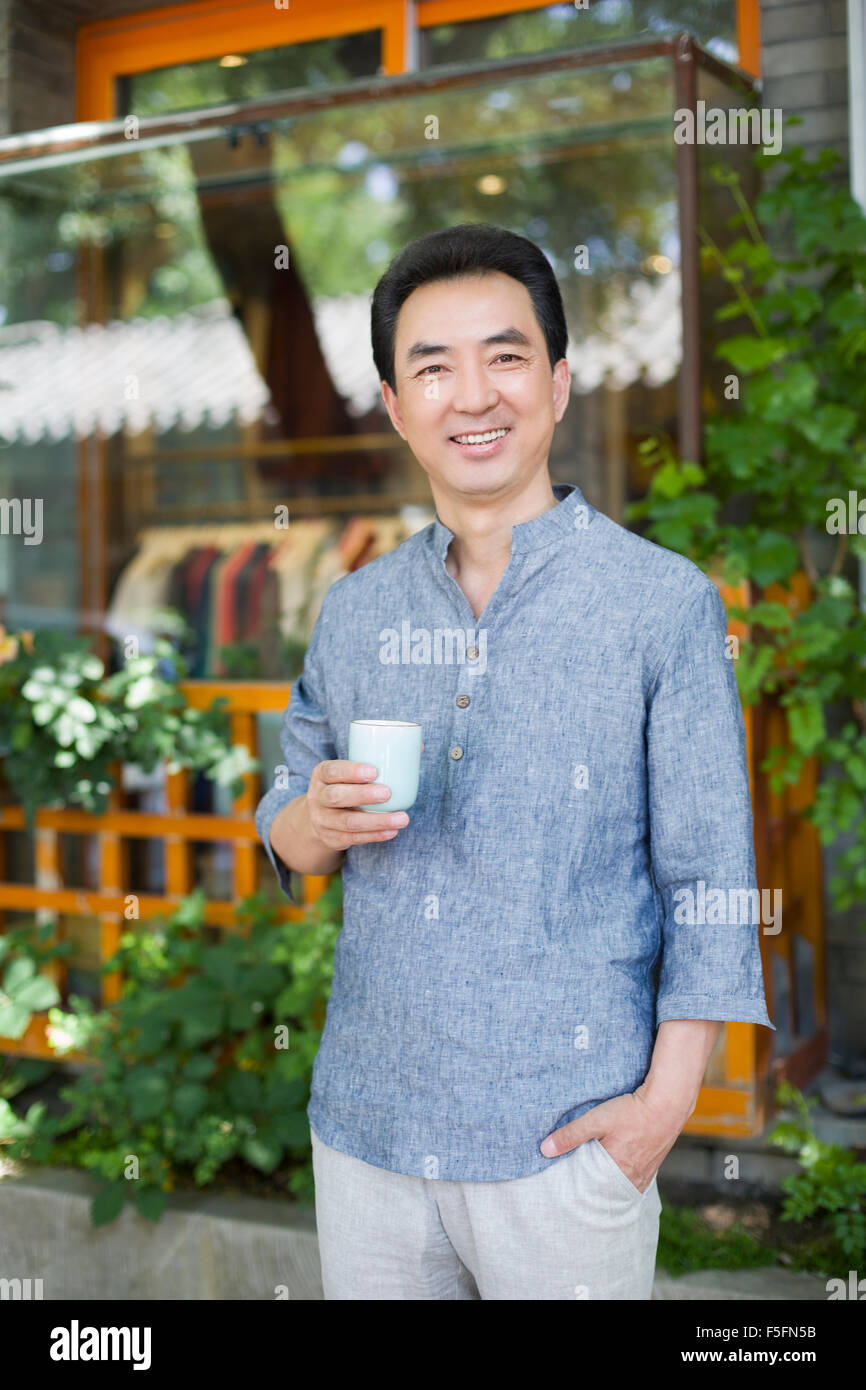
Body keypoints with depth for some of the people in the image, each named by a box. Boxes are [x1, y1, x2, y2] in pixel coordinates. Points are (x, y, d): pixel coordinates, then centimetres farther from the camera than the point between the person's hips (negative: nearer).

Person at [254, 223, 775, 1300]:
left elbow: (709, 877, -6)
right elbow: (286, 835, 12)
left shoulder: (667, 603, -6)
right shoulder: (352, 610, 5)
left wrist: (666, 1101, -11)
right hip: (364, 1129, 4)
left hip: (569, 1138, -3)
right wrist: (316, 820, -10)